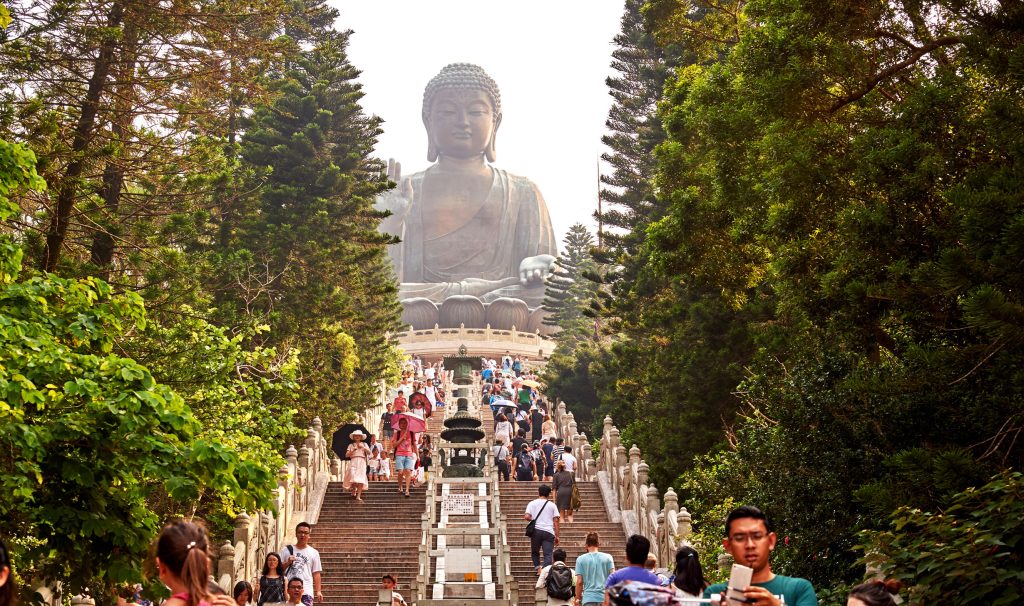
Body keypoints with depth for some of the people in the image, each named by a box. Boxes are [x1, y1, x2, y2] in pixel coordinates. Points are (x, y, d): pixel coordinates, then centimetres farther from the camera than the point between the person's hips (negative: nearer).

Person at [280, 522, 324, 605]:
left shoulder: (314, 553, 10)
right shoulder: (286, 550, 10)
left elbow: (316, 574, 7)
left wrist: (318, 591, -2)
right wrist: (288, 563, -9)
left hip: (306, 592, -1)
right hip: (288, 591, 1)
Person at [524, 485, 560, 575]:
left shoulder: (532, 503, 6)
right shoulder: (552, 505, 9)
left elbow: (527, 517, -7)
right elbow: (556, 521, 5)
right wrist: (557, 536, 8)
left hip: (536, 530, 0)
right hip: (549, 532, 0)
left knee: (535, 552, 19)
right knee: (548, 554, -5)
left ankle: (538, 568, 10)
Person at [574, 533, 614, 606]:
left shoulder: (581, 559, 2)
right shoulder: (608, 558, 4)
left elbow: (579, 581, -2)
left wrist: (578, 599, 7)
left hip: (588, 598, -1)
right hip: (605, 598, 1)